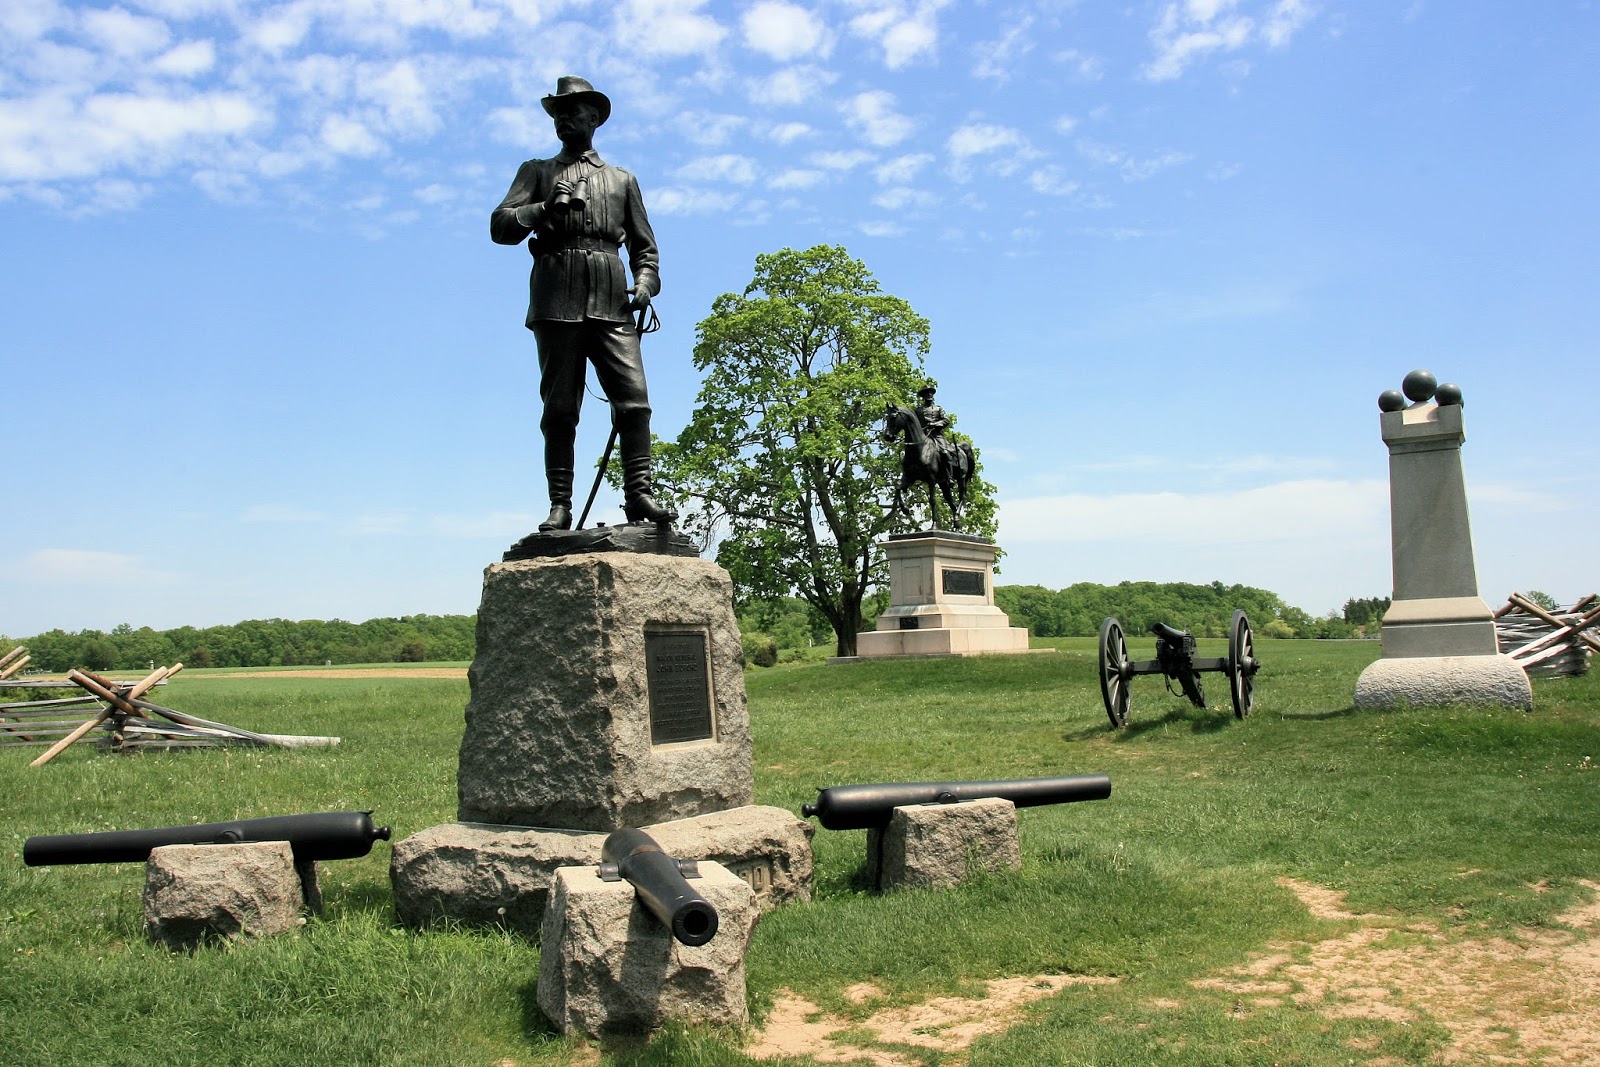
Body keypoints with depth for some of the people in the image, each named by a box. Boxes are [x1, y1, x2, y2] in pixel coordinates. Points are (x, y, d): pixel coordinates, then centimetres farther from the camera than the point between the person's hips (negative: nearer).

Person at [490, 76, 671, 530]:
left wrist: (645, 283, 2)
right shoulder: (536, 172, 22)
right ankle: (560, 506, -6)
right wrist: (545, 209, -8)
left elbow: (644, 246, 23)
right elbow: (499, 226, 9)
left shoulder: (622, 180, 26)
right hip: (556, 300, -1)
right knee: (559, 406, -6)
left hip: (611, 302, 1)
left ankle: (638, 493, -14)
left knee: (633, 395, -14)